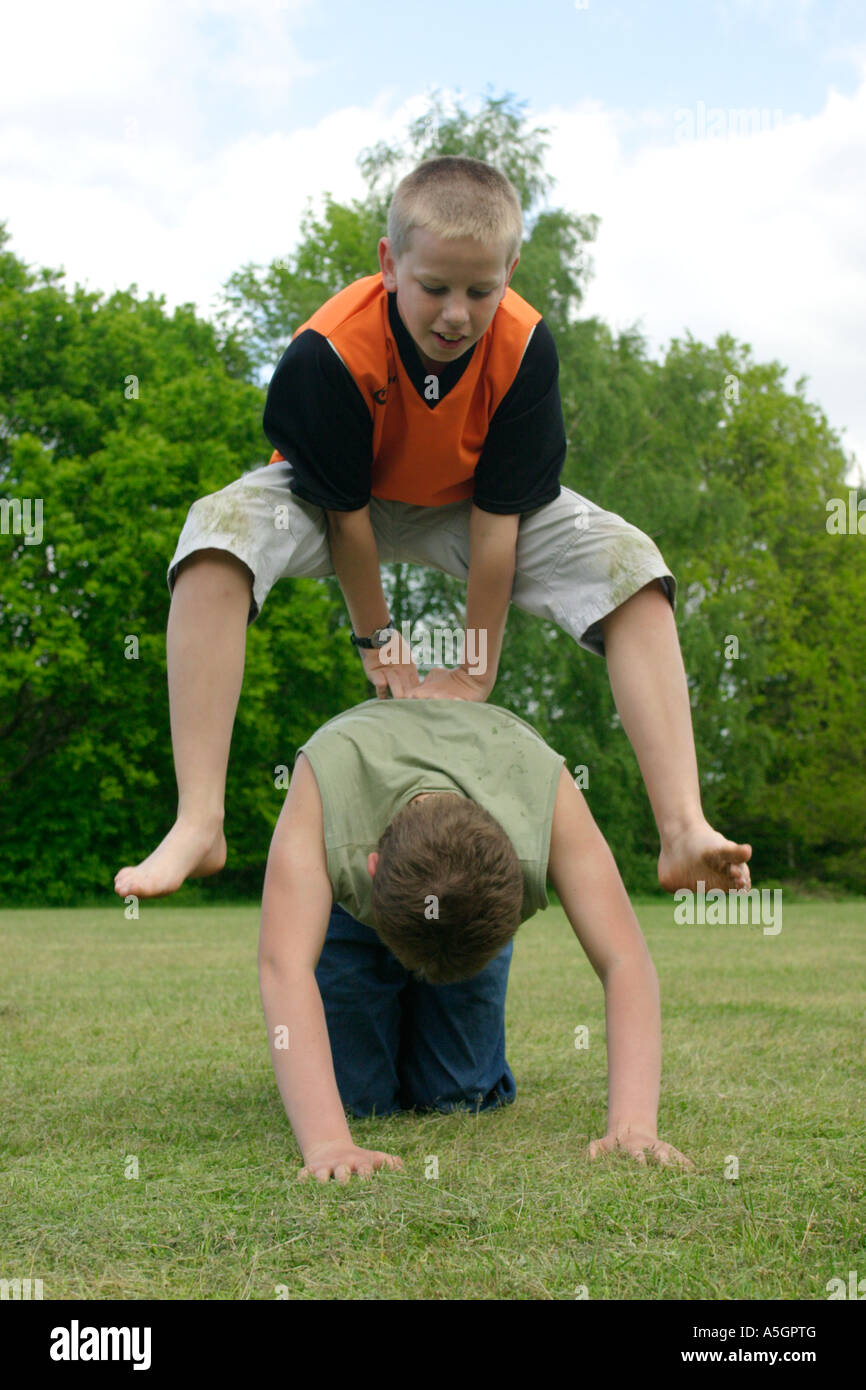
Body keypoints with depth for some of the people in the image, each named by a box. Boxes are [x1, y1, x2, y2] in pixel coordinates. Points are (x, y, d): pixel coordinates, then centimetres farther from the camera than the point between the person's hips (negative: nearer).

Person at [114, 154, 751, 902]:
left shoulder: (526, 348, -27)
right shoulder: (329, 350, -33)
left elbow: (497, 518, -23)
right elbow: (345, 511, -22)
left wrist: (476, 672, -18)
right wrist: (377, 640, -11)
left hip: (462, 504, 2)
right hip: (334, 498, -2)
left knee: (629, 560, -22)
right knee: (219, 531, -36)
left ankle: (683, 831, -29)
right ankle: (198, 825, -39)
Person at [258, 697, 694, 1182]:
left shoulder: (543, 786, -42)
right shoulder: (328, 779, -46)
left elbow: (626, 963, -42)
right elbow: (284, 965, -52)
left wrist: (634, 1124, -54)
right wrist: (327, 1144, -62)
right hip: (347, 904, -1)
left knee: (458, 1096, -7)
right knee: (355, 1095, -10)